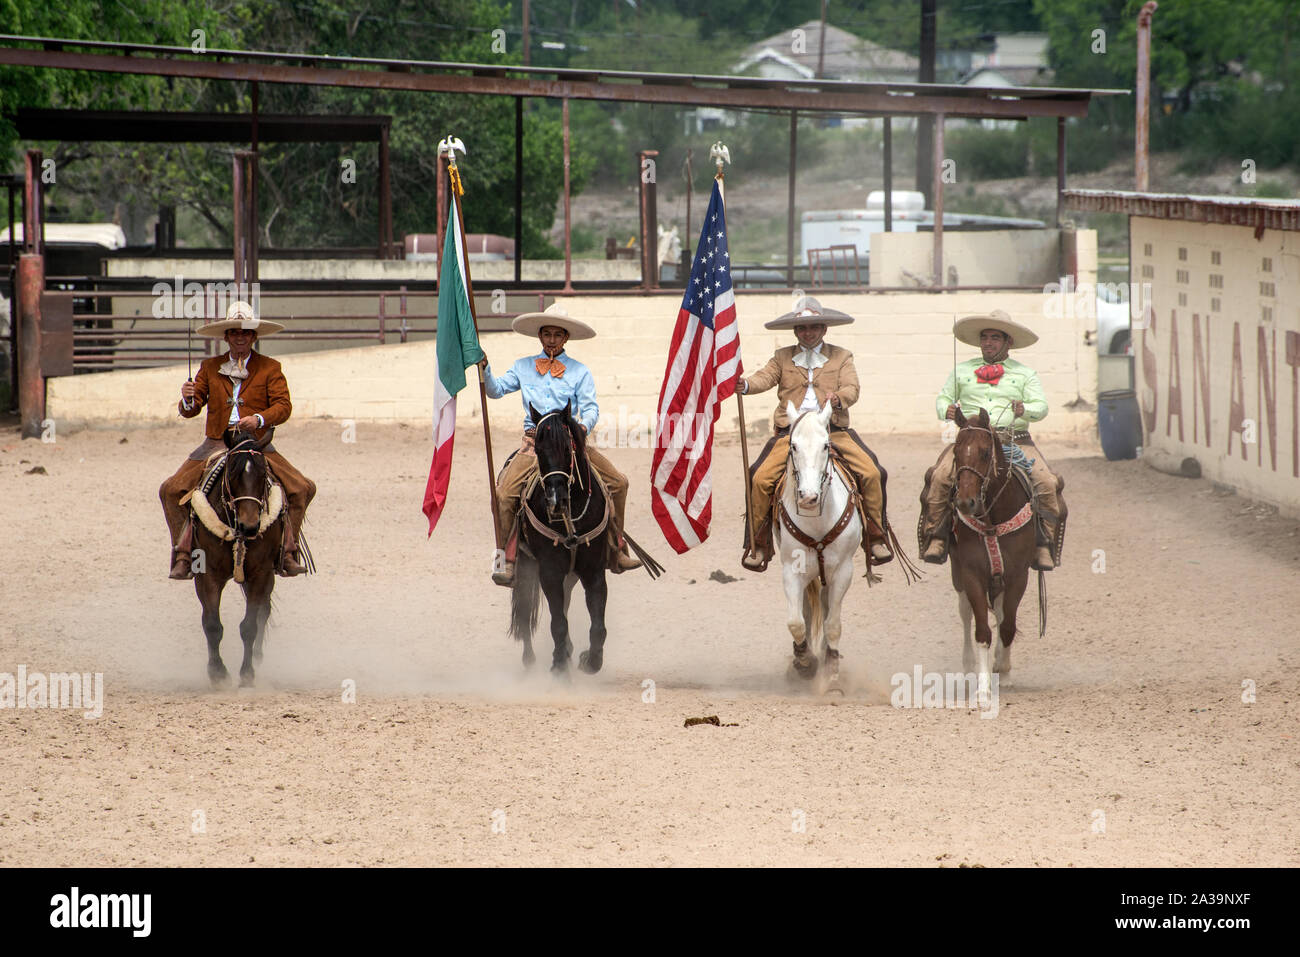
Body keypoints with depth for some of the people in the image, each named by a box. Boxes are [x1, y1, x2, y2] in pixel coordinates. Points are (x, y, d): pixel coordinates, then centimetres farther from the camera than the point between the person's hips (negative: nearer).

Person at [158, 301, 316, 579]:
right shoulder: (210, 368, 11)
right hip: (216, 445, 1)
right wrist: (187, 401, -18)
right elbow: (191, 410, 7)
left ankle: (288, 552, -3)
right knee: (172, 490, -18)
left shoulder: (270, 368, 6)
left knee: (301, 488, -18)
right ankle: (183, 554, -8)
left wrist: (260, 419, -22)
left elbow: (283, 406, -3)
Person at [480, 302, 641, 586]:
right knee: (504, 493, -22)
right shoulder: (523, 367, 13)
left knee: (618, 482, -10)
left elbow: (590, 408, 0)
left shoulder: (580, 372, 8)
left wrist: (584, 426, -22)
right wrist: (485, 368, -9)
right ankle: (505, 558, -11)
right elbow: (496, 390, 9)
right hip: (534, 441, 0)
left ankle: (616, 552, 3)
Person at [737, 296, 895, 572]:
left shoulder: (841, 357, 13)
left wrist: (839, 398, -25)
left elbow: (852, 388, -1)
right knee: (760, 477, -19)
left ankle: (876, 537, -3)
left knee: (871, 473, -17)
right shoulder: (783, 358, 15)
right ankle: (758, 543, -6)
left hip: (834, 431, 0)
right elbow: (766, 377, -2)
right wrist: (745, 386, -24)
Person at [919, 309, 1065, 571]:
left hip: (1014, 439, 0)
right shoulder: (962, 371, 18)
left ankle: (1043, 547, -16)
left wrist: (1025, 410, -19)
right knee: (940, 478, -28)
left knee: (1048, 484, -23)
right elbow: (943, 399, 19)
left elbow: (1041, 406, 4)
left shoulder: (1025, 374, 14)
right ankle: (936, 539, -22)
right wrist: (946, 410, -5)